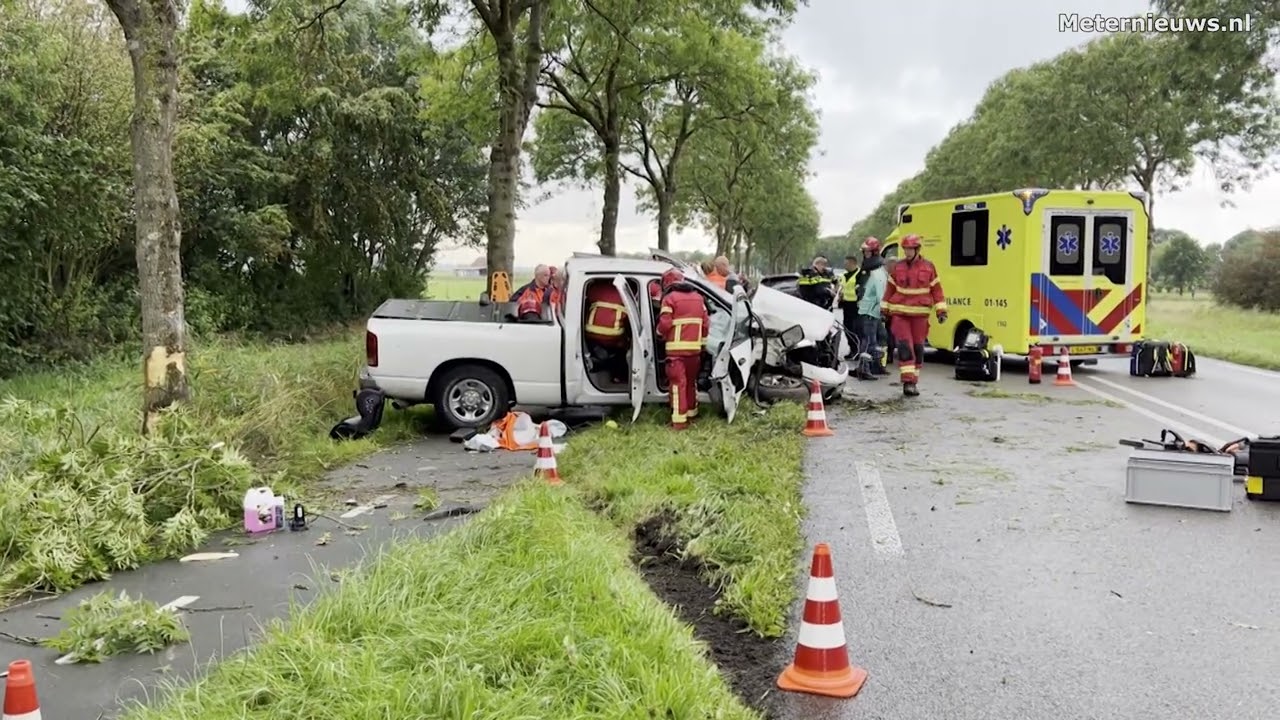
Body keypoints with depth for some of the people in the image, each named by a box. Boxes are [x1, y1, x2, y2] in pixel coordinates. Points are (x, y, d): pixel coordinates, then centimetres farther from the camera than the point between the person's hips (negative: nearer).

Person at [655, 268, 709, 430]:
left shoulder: (670, 298, -5)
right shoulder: (697, 297, 13)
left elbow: (664, 324, -10)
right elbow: (706, 323, 12)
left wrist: (661, 334, 11)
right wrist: (702, 341, 20)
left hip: (676, 347, -6)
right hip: (694, 347, 6)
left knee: (678, 382, -5)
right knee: (691, 381, 20)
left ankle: (679, 419, -9)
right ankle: (692, 412, 30)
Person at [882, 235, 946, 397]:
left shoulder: (928, 267, 2)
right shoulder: (897, 267, 5)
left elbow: (936, 290, 5)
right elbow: (890, 289, 11)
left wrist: (941, 311, -1)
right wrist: (885, 310, 10)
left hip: (920, 314, 1)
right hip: (900, 313, -1)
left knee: (917, 348, 8)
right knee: (904, 347, -11)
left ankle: (913, 381, 19)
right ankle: (908, 382, -13)